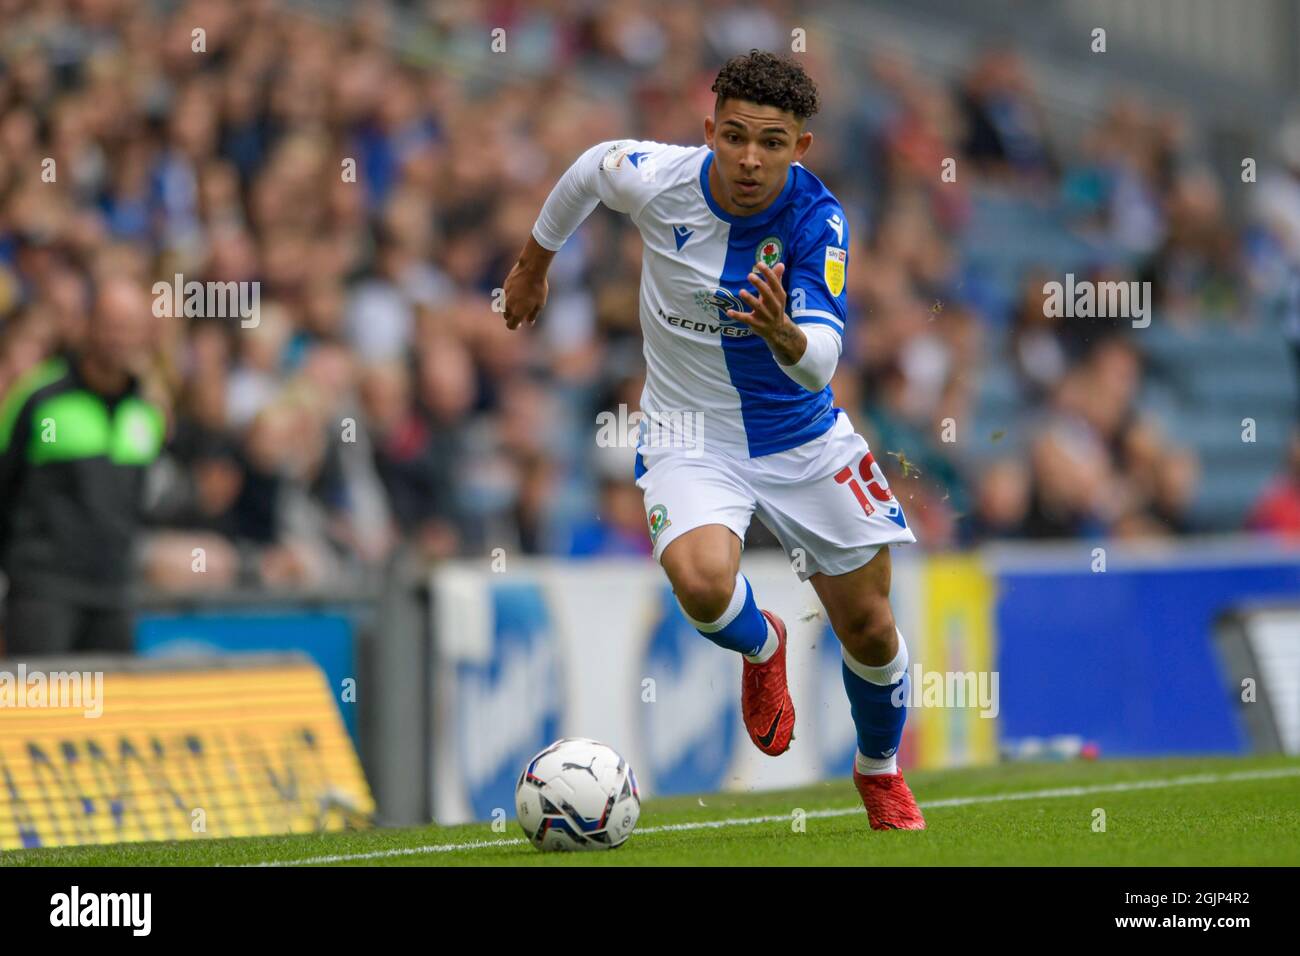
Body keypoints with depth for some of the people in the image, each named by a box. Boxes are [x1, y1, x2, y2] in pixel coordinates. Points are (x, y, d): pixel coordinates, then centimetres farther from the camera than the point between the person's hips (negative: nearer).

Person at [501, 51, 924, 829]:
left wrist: (786, 336, -55)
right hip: (691, 437, 0)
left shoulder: (817, 220, -22)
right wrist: (536, 260, 21)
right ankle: (763, 648, 8)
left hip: (801, 437, 1)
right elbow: (592, 166, 7)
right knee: (703, 583, -30)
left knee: (870, 631, 6)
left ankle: (881, 772, 38)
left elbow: (820, 364, -32)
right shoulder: (657, 181, -19)